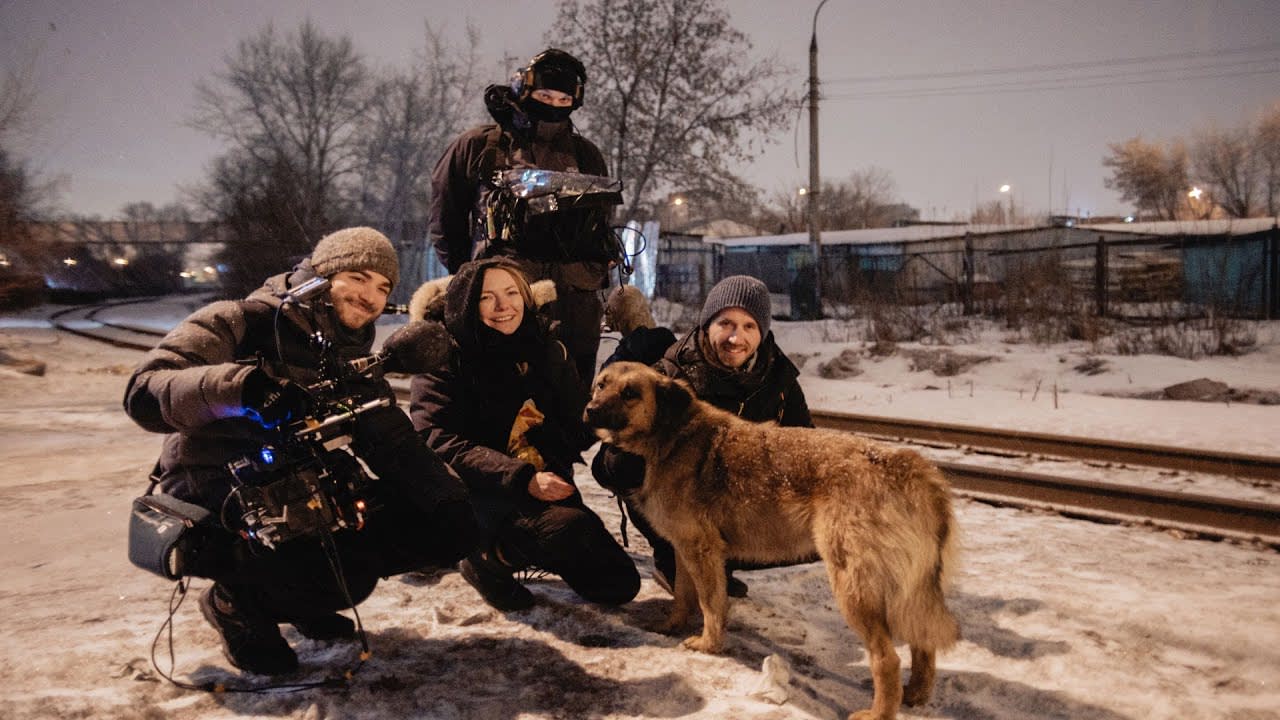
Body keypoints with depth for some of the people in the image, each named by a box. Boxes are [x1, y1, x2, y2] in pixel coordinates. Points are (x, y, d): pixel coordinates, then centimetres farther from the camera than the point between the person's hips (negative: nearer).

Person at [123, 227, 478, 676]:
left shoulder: (353, 362, 12)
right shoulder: (240, 324, -8)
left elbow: (395, 442, 4)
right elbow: (144, 393, -22)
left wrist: (449, 500, -13)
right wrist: (238, 386, -40)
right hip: (216, 498, -7)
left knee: (445, 530, -6)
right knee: (346, 573, -34)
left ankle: (295, 600, 11)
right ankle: (238, 601, 0)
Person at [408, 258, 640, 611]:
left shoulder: (549, 352, 9)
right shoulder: (445, 360, -6)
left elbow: (578, 430, 7)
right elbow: (444, 445, -17)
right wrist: (522, 479, -28)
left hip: (547, 488, 6)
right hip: (479, 494, -5)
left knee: (619, 584, -1)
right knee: (570, 527, -33)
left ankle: (523, 552, 20)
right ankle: (488, 557, -4)